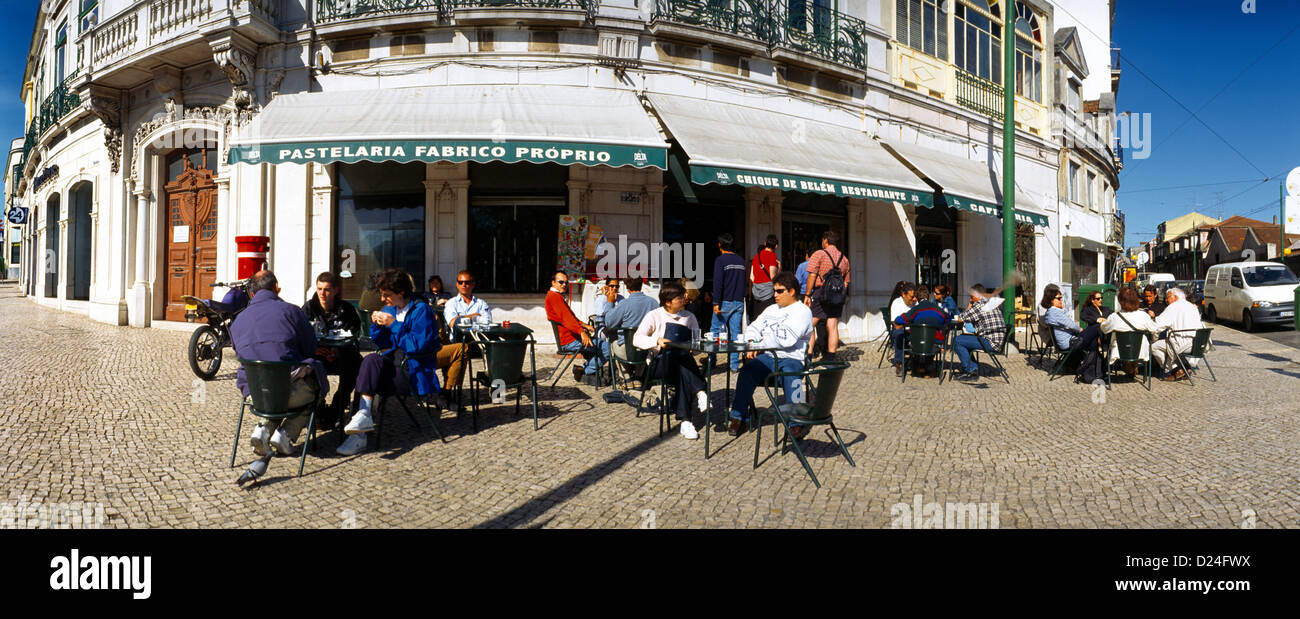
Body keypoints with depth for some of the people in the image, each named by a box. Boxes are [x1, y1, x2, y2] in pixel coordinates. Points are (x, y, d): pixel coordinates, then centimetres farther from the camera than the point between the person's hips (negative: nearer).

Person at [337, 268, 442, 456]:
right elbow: (382, 344, 18)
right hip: (393, 364, 6)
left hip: (415, 372, -6)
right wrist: (376, 325, 0)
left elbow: (418, 346, -17)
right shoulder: (389, 309, 14)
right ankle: (364, 416, -31)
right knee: (371, 360, -24)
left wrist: (394, 325, -18)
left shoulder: (421, 310, -7)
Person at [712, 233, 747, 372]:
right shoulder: (741, 261, 11)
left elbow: (718, 282, -14)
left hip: (725, 302, -5)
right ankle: (735, 365, 3)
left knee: (715, 330, 7)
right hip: (739, 302, 5)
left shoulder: (720, 260, -8)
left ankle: (712, 361, 11)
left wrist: (716, 303, -15)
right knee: (735, 333, 4)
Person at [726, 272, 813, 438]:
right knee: (747, 371, -24)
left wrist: (761, 342, -5)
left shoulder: (802, 311, -1)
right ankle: (739, 417, -18)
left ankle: (797, 422, -30)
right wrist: (751, 343, 1)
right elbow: (753, 328, 23)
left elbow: (787, 339, -15)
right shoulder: (771, 309, 25)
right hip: (767, 357, 5)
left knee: (790, 376, -37)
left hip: (791, 358, -5)